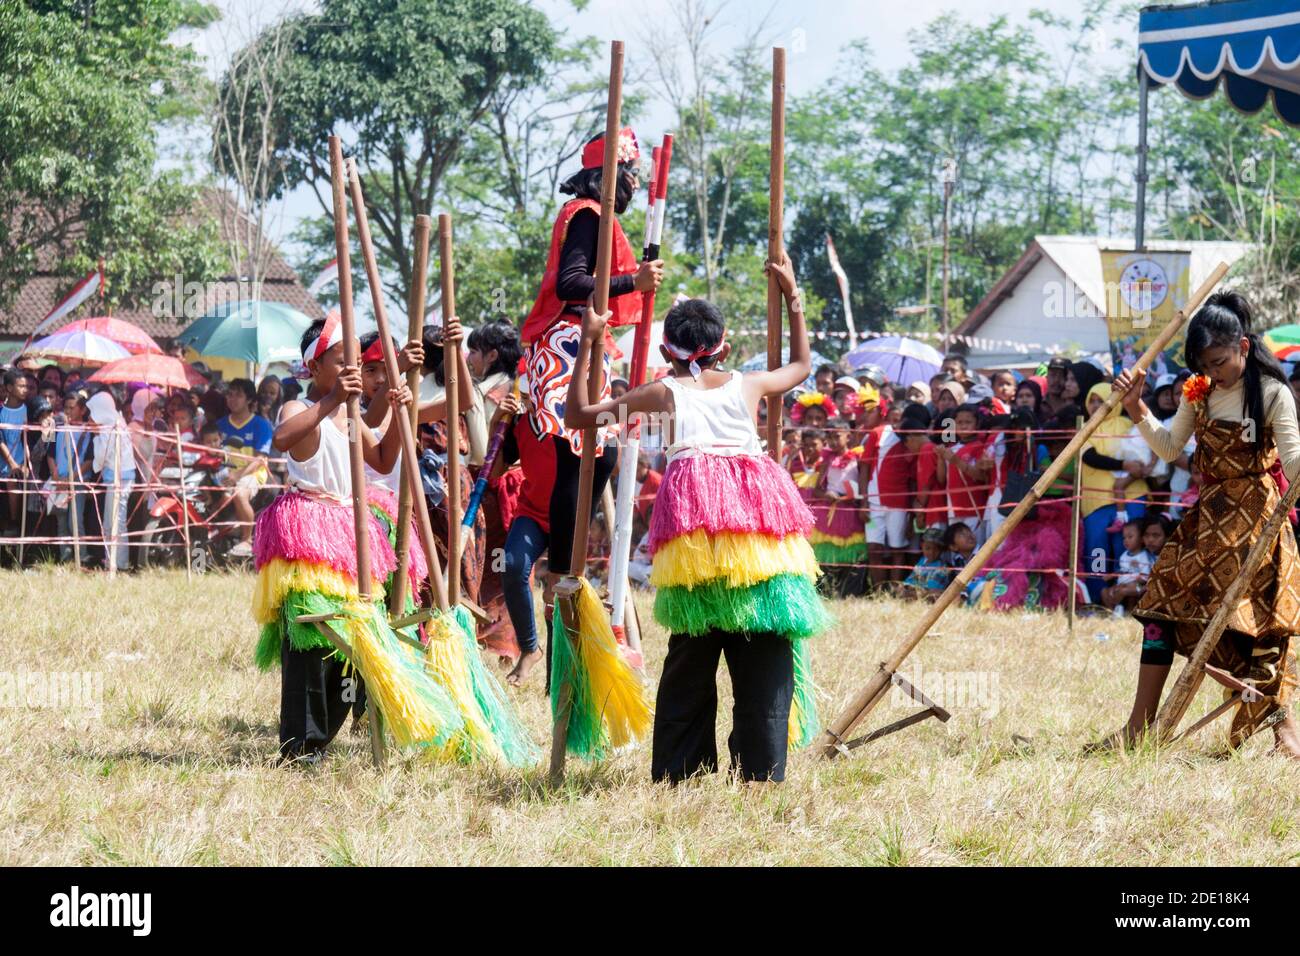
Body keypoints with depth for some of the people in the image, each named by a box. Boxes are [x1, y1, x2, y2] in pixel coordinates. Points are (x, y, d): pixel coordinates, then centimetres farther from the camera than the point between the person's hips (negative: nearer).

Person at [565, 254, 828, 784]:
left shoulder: (664, 392, 16)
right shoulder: (748, 384, 21)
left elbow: (577, 414, 23)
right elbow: (801, 365, 44)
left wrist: (586, 345, 26)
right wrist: (793, 297, 50)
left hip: (691, 510, -1)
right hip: (758, 507, 1)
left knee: (692, 653, 4)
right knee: (764, 657, 3)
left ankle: (678, 771, 2)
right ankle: (761, 772, -2)